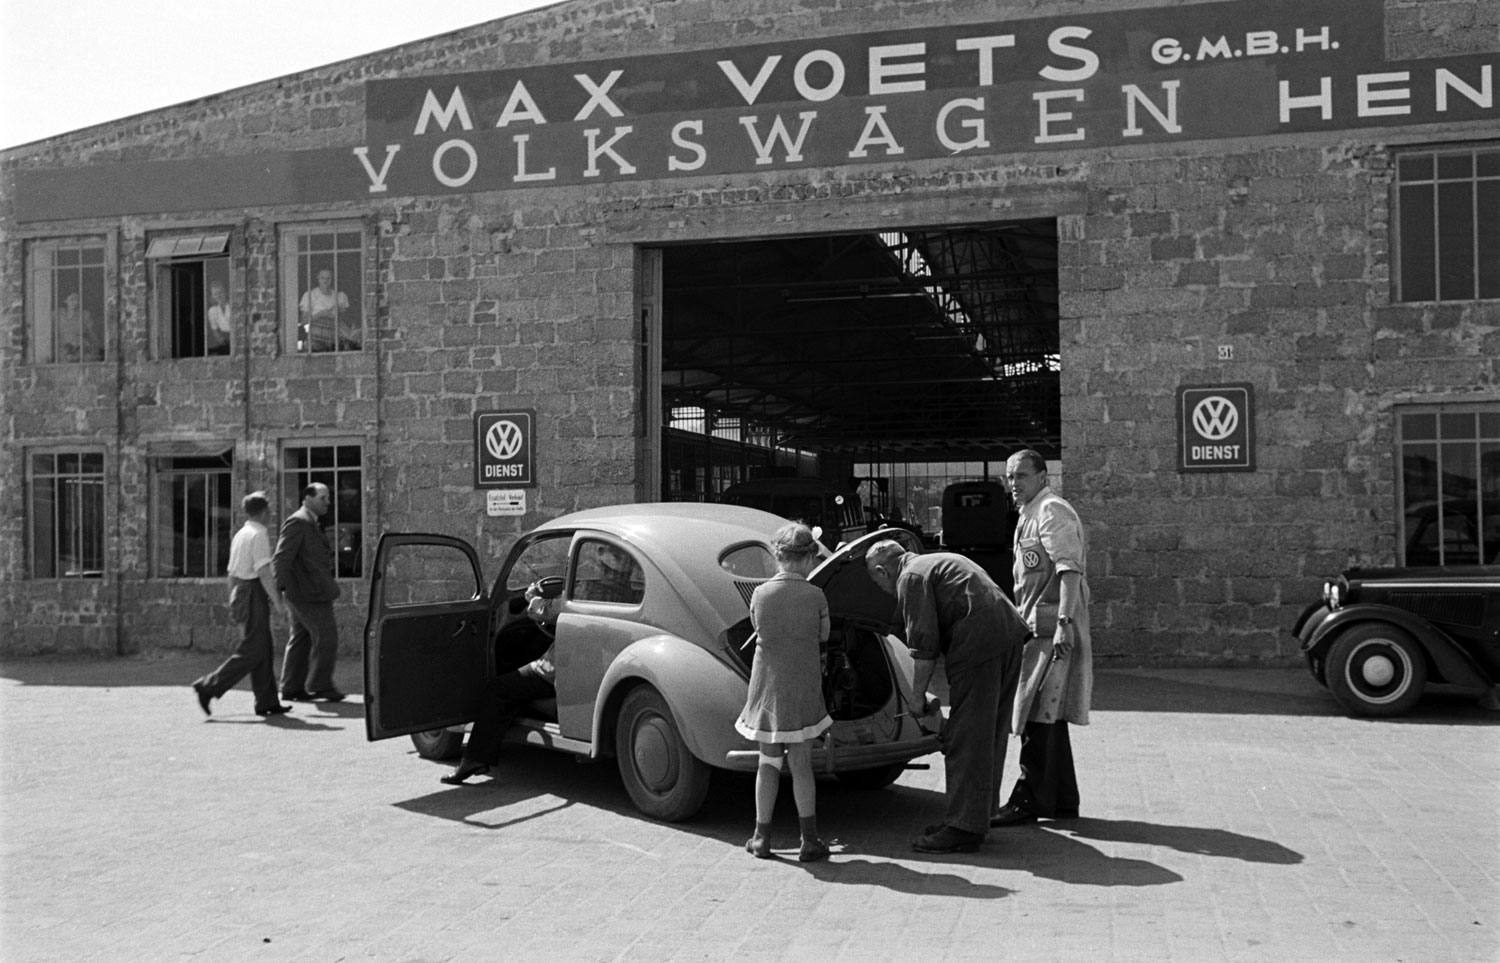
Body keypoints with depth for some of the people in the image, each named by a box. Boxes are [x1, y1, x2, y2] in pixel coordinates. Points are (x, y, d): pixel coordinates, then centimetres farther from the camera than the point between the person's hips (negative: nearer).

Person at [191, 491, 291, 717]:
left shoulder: (240, 534, 15)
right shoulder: (259, 535, -13)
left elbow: (232, 572, 19)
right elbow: (264, 573, -19)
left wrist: (233, 602, 24)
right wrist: (278, 601, -14)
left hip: (239, 590, 9)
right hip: (254, 594, -9)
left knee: (264, 651, 10)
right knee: (251, 652, -6)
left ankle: (267, 702, 12)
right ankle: (209, 687, -7)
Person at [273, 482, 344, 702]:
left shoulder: (311, 524, 20)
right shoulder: (297, 522, -12)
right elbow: (281, 557, -19)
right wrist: (279, 587, -25)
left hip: (305, 593, 10)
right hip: (309, 593, -10)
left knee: (301, 639, 11)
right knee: (326, 637, -8)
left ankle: (291, 688, 15)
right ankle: (319, 686, -2)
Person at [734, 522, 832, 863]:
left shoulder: (760, 594, -6)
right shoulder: (815, 596, -10)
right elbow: (823, 641, 3)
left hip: (767, 687, 2)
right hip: (803, 690, -2)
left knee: (768, 763, 12)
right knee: (801, 764, 6)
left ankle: (762, 838, 17)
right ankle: (809, 841, 11)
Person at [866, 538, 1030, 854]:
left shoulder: (911, 576, -2)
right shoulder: (939, 562, 27)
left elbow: (925, 644, -10)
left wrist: (917, 696, -1)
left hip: (980, 643, -10)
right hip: (1010, 634, 10)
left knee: (965, 739, -4)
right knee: (990, 735, 16)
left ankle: (964, 830, 0)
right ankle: (975, 818, 26)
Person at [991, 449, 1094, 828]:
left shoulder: (1052, 512, -11)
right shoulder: (1031, 515, 21)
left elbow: (1070, 569, -22)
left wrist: (1063, 622, -29)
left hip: (1051, 629, -10)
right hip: (1038, 627, 10)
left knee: (1039, 716, -7)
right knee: (1049, 717, 14)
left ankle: (1028, 800, -3)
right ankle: (1061, 800, 22)